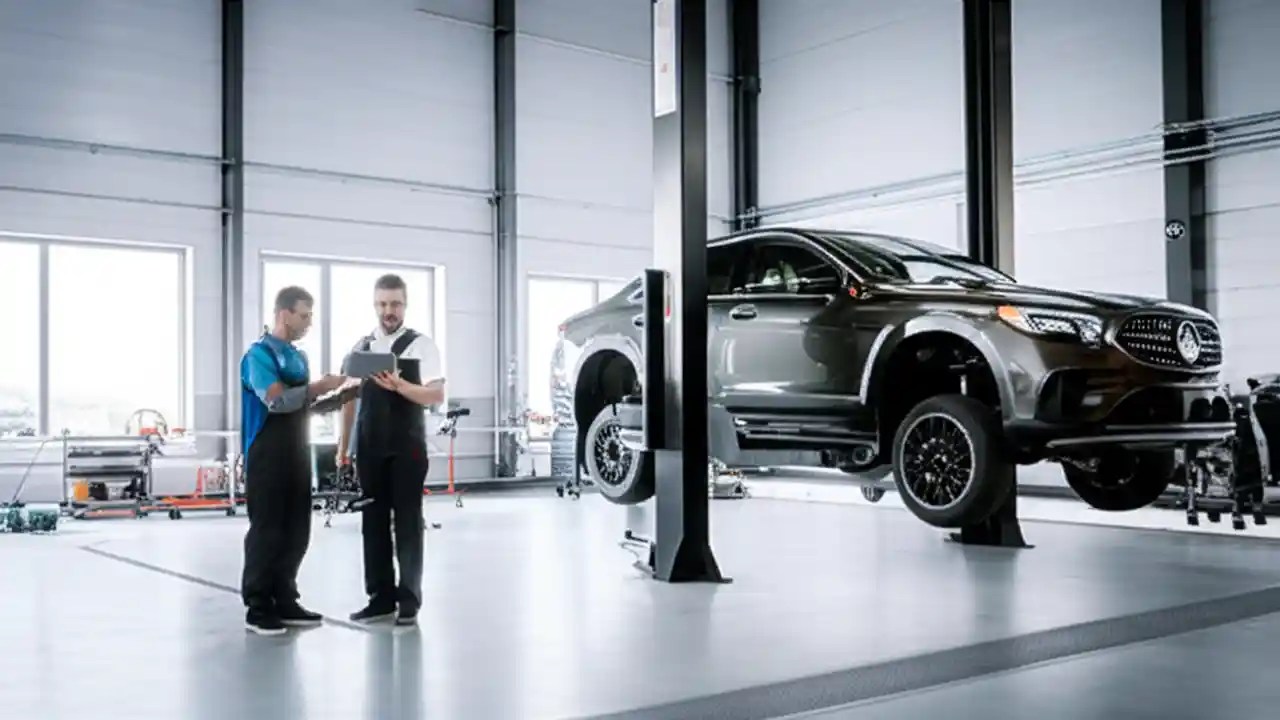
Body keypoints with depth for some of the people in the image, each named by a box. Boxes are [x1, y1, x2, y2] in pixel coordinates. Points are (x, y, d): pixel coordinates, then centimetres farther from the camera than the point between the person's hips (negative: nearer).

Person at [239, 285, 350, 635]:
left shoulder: (299, 357, 16)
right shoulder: (260, 353, -9)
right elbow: (277, 400, -21)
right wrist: (320, 386, -20)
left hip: (298, 455, 8)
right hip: (268, 457, -8)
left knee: (296, 531, 9)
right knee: (267, 530, -4)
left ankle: (285, 600, 18)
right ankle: (257, 607, 3)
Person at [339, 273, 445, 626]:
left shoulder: (421, 345, -3)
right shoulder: (360, 347, 10)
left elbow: (436, 395, -12)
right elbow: (350, 398, 14)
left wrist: (399, 385, -27)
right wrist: (344, 445, 11)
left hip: (407, 448, -4)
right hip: (369, 448, 5)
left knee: (408, 522, 0)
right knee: (373, 522, 8)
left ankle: (409, 600, 8)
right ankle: (381, 597, 17)